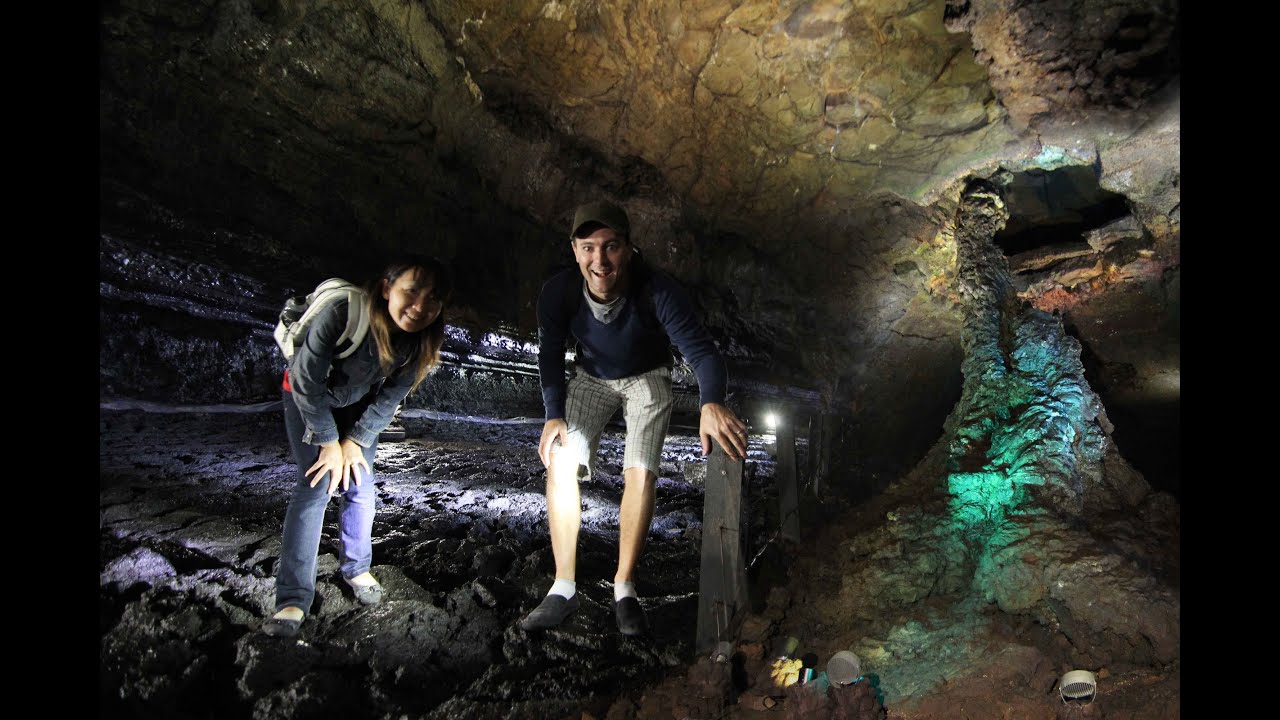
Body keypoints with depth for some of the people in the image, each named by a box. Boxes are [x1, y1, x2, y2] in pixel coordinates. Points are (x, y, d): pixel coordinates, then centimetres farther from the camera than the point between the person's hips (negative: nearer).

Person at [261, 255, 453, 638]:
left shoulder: (423, 341, -27)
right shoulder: (341, 315, -40)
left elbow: (391, 396, -11)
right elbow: (307, 383, -27)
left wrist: (356, 440, -10)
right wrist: (329, 442, -18)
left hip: (361, 406, 4)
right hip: (307, 398, -4)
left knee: (360, 485, 1)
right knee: (316, 485, -13)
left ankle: (356, 569, 24)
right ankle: (293, 598, -9)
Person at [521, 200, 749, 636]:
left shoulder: (658, 291, -34)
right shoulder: (557, 293, -25)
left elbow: (701, 350, -37)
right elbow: (550, 355, -9)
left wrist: (712, 403, -57)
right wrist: (554, 413, -21)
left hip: (647, 378, -2)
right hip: (591, 376, 2)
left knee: (641, 472, -20)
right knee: (560, 462, -17)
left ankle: (624, 587, -2)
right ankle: (563, 588, -8)